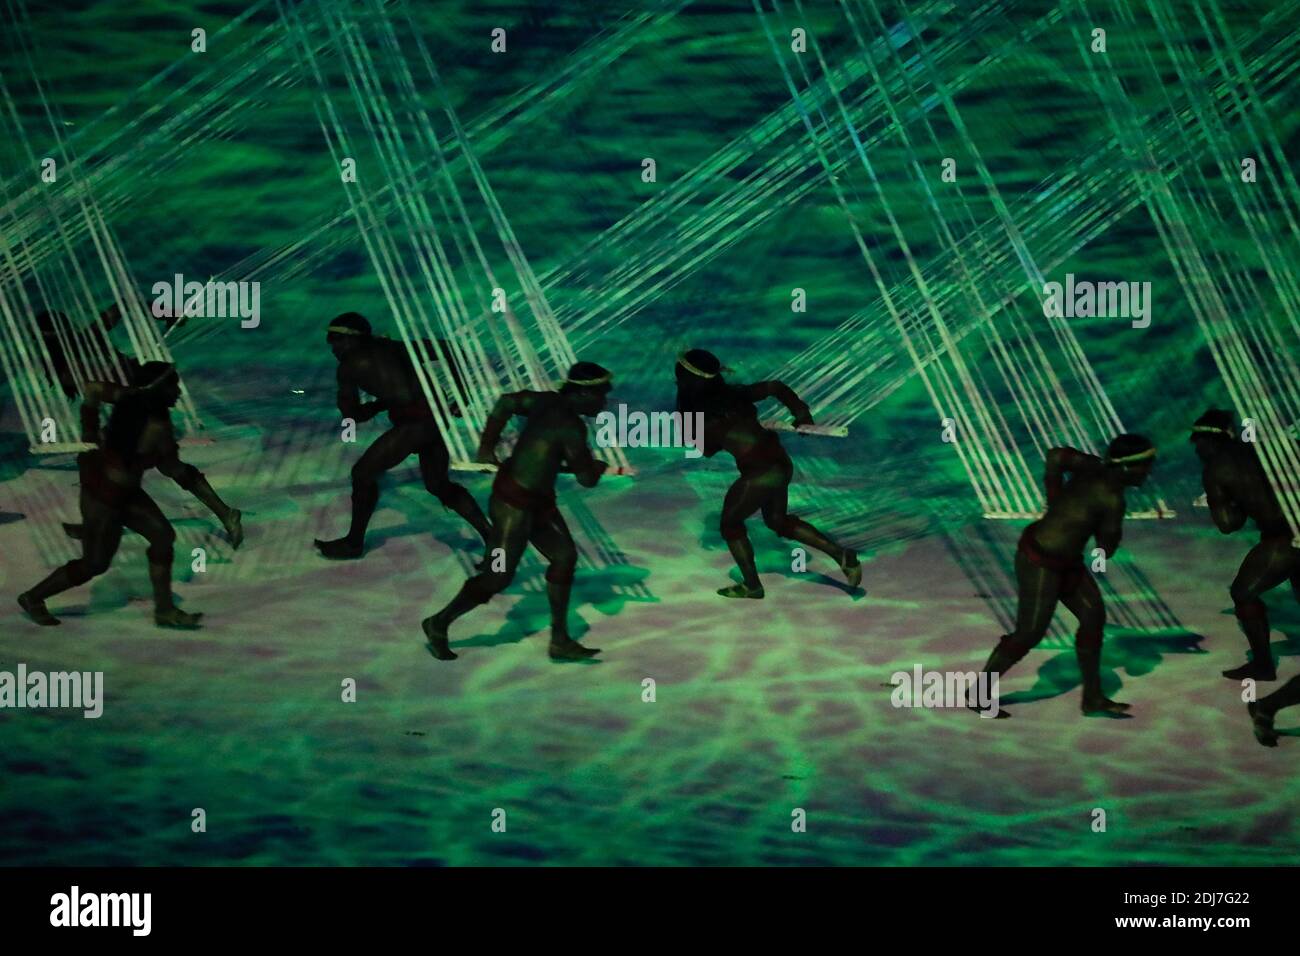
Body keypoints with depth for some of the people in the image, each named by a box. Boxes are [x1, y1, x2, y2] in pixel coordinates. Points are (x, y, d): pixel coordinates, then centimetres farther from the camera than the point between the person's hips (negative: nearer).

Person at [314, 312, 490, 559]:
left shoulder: (348, 365, 5)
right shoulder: (392, 347, 22)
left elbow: (353, 414, 11)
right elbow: (449, 350, 18)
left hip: (414, 423, -7)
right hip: (437, 415, 7)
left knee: (363, 473, 11)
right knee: (440, 486, 22)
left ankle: (353, 542, 24)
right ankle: (492, 537, 14)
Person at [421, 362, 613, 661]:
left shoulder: (548, 401, 2)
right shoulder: (571, 426, -23)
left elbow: (507, 402, 12)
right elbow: (587, 478, -19)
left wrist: (487, 446, 16)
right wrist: (597, 467, 5)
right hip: (515, 504, -10)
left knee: (564, 557, 9)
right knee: (498, 577, 2)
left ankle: (560, 641, 15)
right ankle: (439, 624, 19)